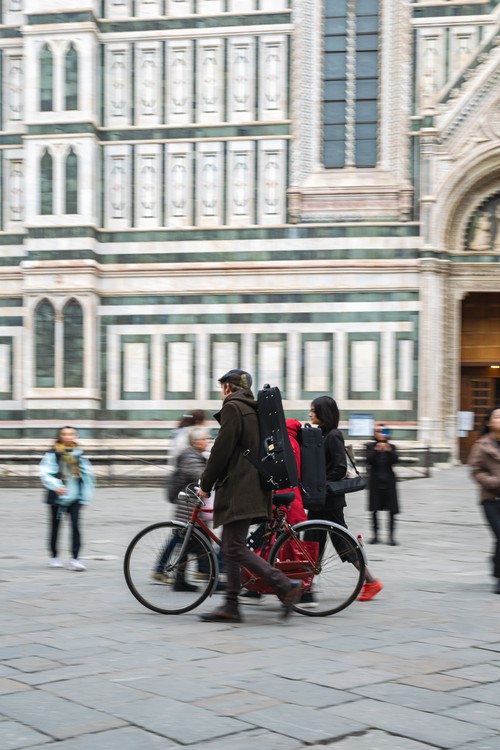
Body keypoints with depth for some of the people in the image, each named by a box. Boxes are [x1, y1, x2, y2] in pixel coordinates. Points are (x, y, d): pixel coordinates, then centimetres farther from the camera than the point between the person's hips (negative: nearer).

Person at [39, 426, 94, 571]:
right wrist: (56, 486, -29)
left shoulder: (79, 454, 6)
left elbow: (87, 475, 11)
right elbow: (45, 473, -13)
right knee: (55, 527, 10)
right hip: (57, 497, -1)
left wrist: (86, 497, 9)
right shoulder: (53, 454, -4)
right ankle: (54, 556, 27)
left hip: (75, 497, 2)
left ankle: (75, 559, -9)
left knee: (75, 526, -10)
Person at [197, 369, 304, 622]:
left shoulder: (232, 408, -9)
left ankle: (287, 586, -16)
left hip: (239, 490, -10)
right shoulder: (252, 410, 21)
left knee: (235, 549, -11)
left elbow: (222, 450, -15)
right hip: (252, 486, 10)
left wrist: (205, 484, -5)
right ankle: (230, 606, 12)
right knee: (231, 547, 12)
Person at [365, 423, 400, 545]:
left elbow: (395, 460, -7)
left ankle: (391, 535, 0)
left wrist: (389, 451, -23)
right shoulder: (371, 446, 4)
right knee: (374, 509, 2)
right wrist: (376, 450, -25)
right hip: (375, 481, -1)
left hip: (388, 481, 1)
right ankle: (375, 534, 11)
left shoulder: (391, 447, 8)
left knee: (392, 510, -3)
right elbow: (369, 460, -11)